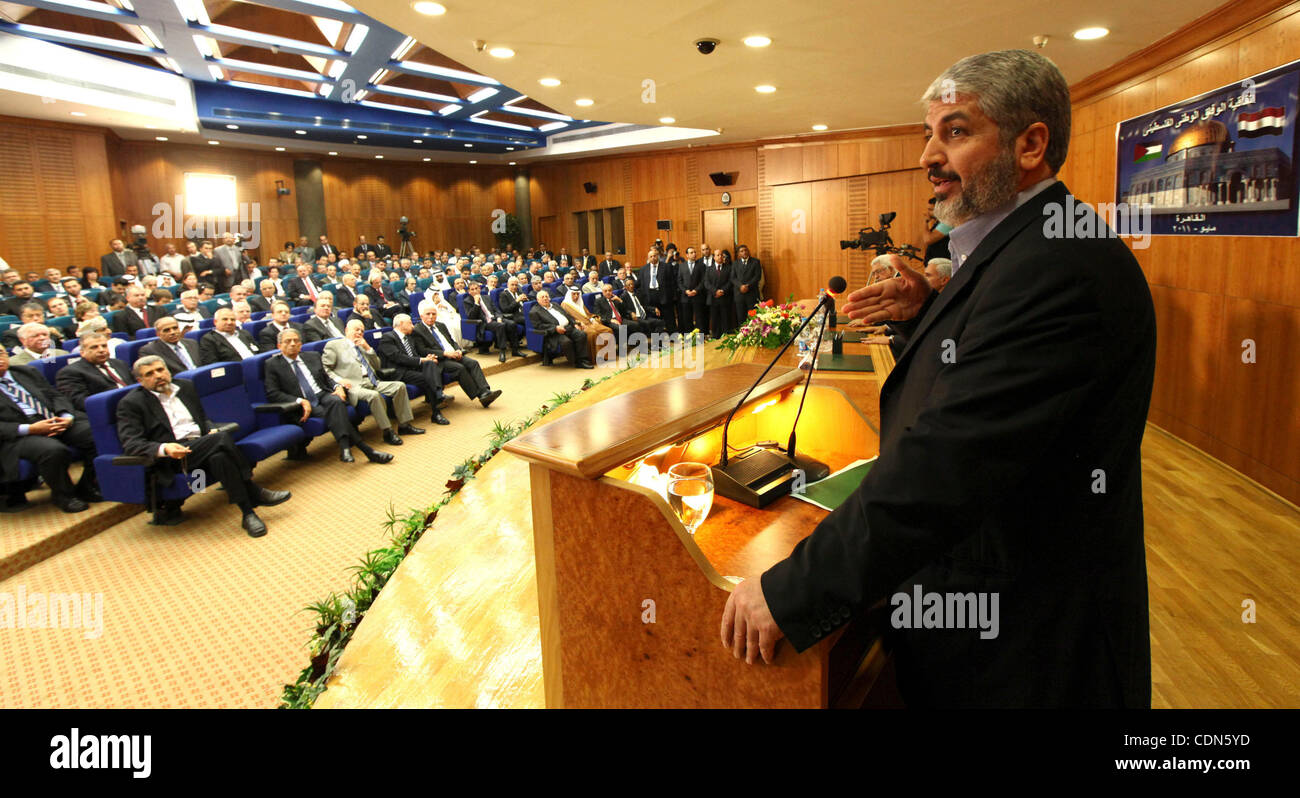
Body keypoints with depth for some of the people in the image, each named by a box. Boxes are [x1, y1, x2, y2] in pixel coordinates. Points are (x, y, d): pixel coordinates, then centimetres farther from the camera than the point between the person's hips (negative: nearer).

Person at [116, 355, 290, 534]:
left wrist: (211, 431, 2)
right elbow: (130, 443, -7)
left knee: (219, 456, -33)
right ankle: (256, 495, -25)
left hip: (201, 448, 5)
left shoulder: (186, 386, 21)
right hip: (169, 459, -5)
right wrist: (164, 449, -27)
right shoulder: (130, 403, 4)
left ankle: (248, 514, -32)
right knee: (221, 438, -31)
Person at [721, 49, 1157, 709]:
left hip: (1023, 644, -9)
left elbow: (949, 465, -33)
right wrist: (930, 313, 6)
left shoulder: (1056, 264, -27)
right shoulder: (1013, 247, 6)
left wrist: (789, 595, -30)